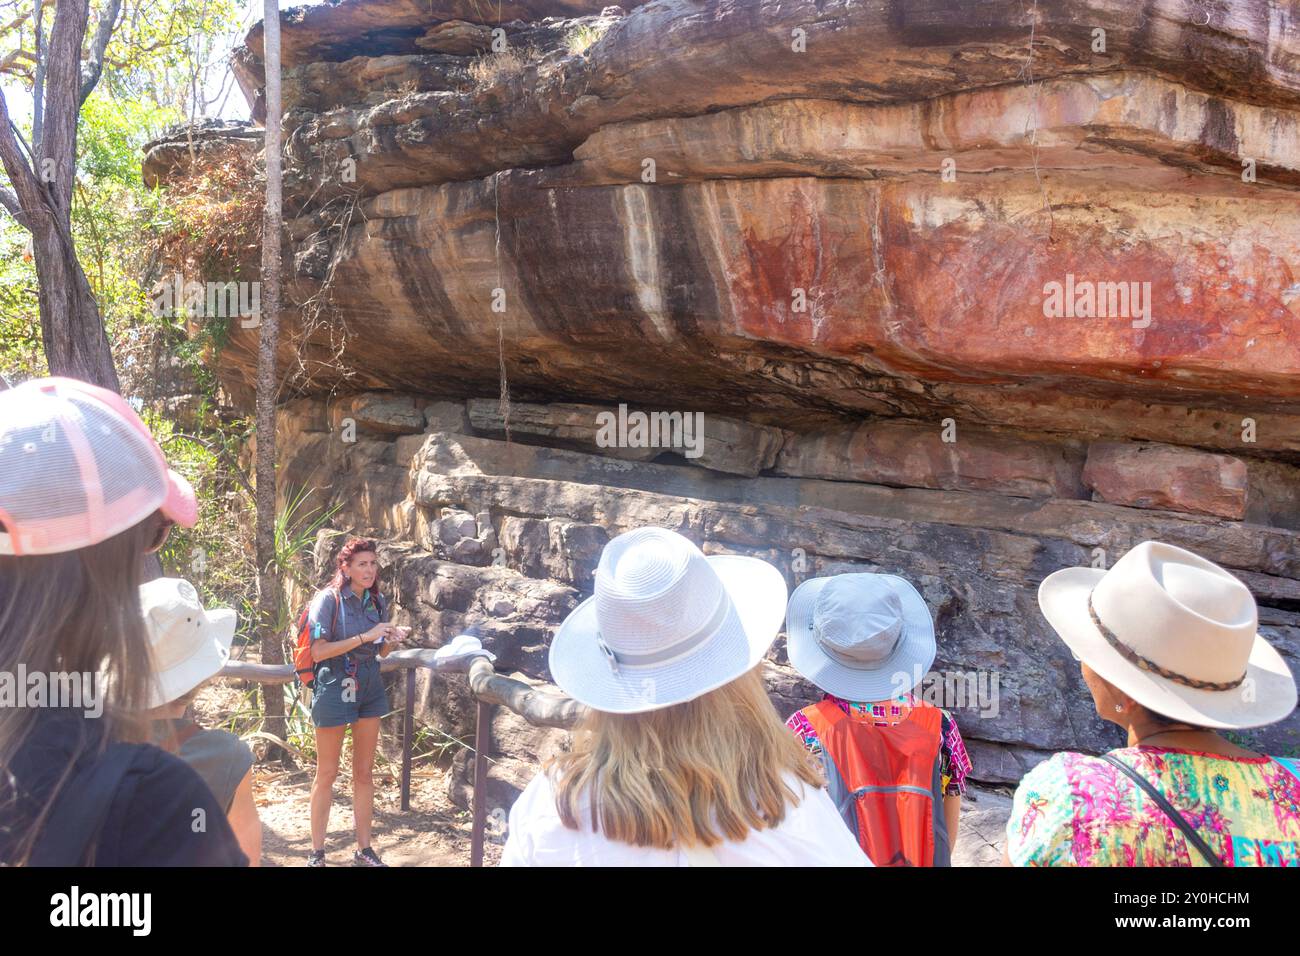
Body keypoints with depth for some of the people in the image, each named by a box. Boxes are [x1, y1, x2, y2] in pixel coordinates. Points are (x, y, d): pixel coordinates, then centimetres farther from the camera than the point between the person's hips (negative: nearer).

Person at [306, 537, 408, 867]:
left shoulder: (377, 601, 4)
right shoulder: (329, 599, -12)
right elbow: (318, 651, -19)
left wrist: (391, 639, -7)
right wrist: (365, 637, -23)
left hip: (370, 690, 5)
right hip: (334, 690, -5)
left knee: (364, 772, 11)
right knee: (327, 774, 5)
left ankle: (364, 849, 22)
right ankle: (317, 853, 19)